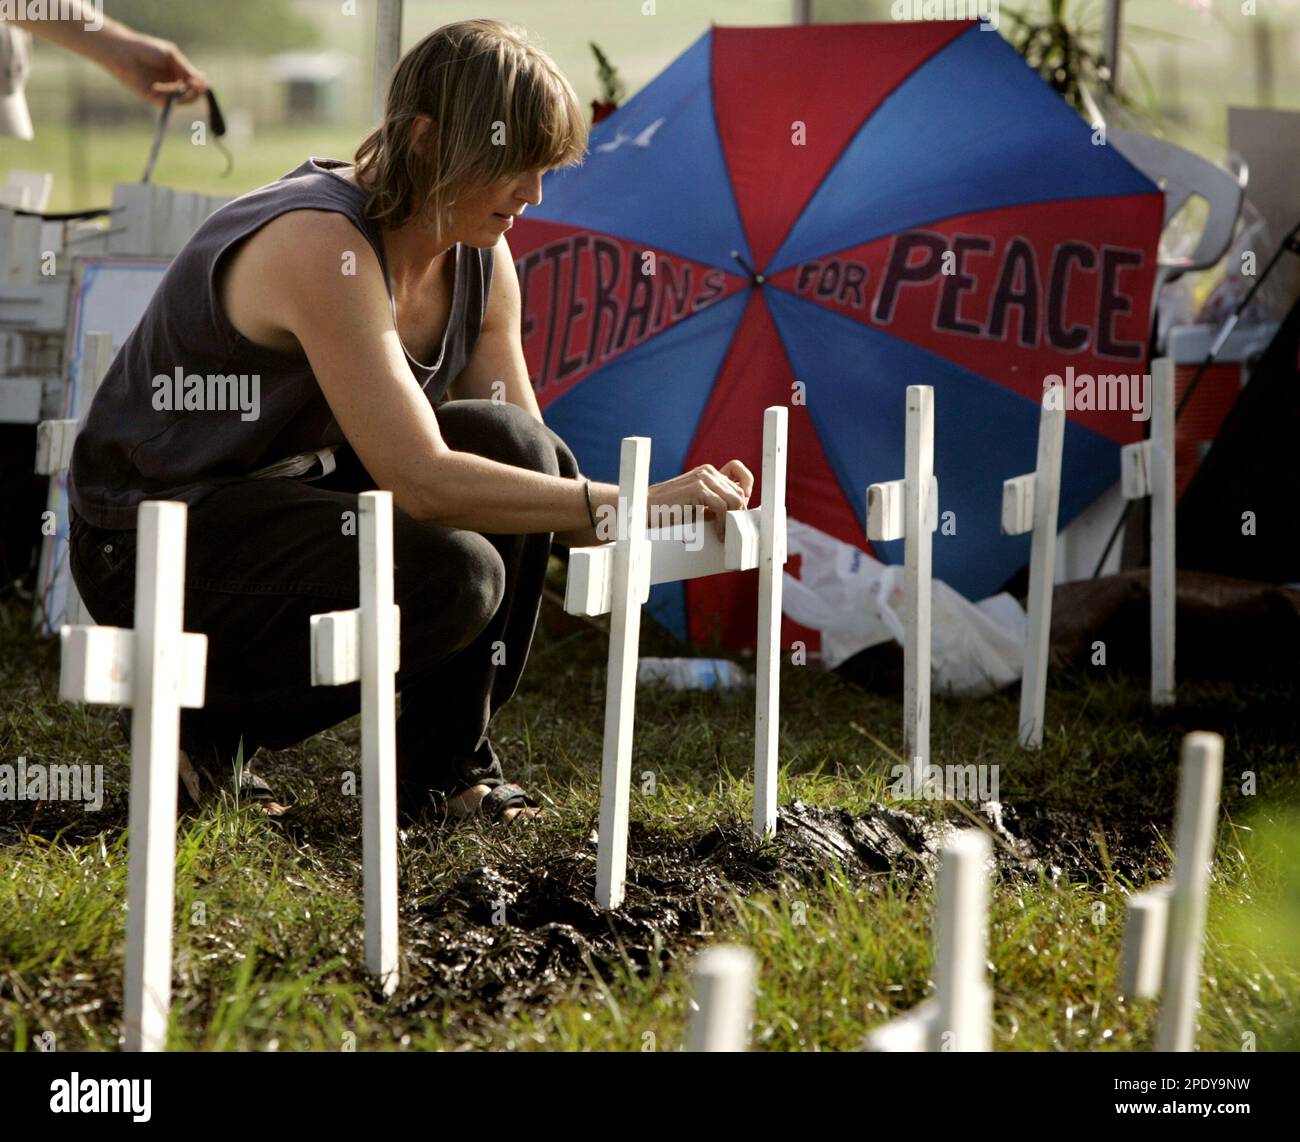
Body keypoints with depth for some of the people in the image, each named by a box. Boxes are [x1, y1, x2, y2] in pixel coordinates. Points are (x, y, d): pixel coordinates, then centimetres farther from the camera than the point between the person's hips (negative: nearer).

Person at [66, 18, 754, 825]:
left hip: (295, 490, 8)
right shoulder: (322, 247, -28)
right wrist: (622, 505, -33)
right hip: (155, 540, -8)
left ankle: (447, 769, -3)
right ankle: (206, 722, -6)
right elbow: (418, 481, -34)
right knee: (450, 578, -29)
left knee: (509, 447, -14)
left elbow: (526, 462, 0)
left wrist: (666, 511, -18)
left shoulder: (480, 260, -1)